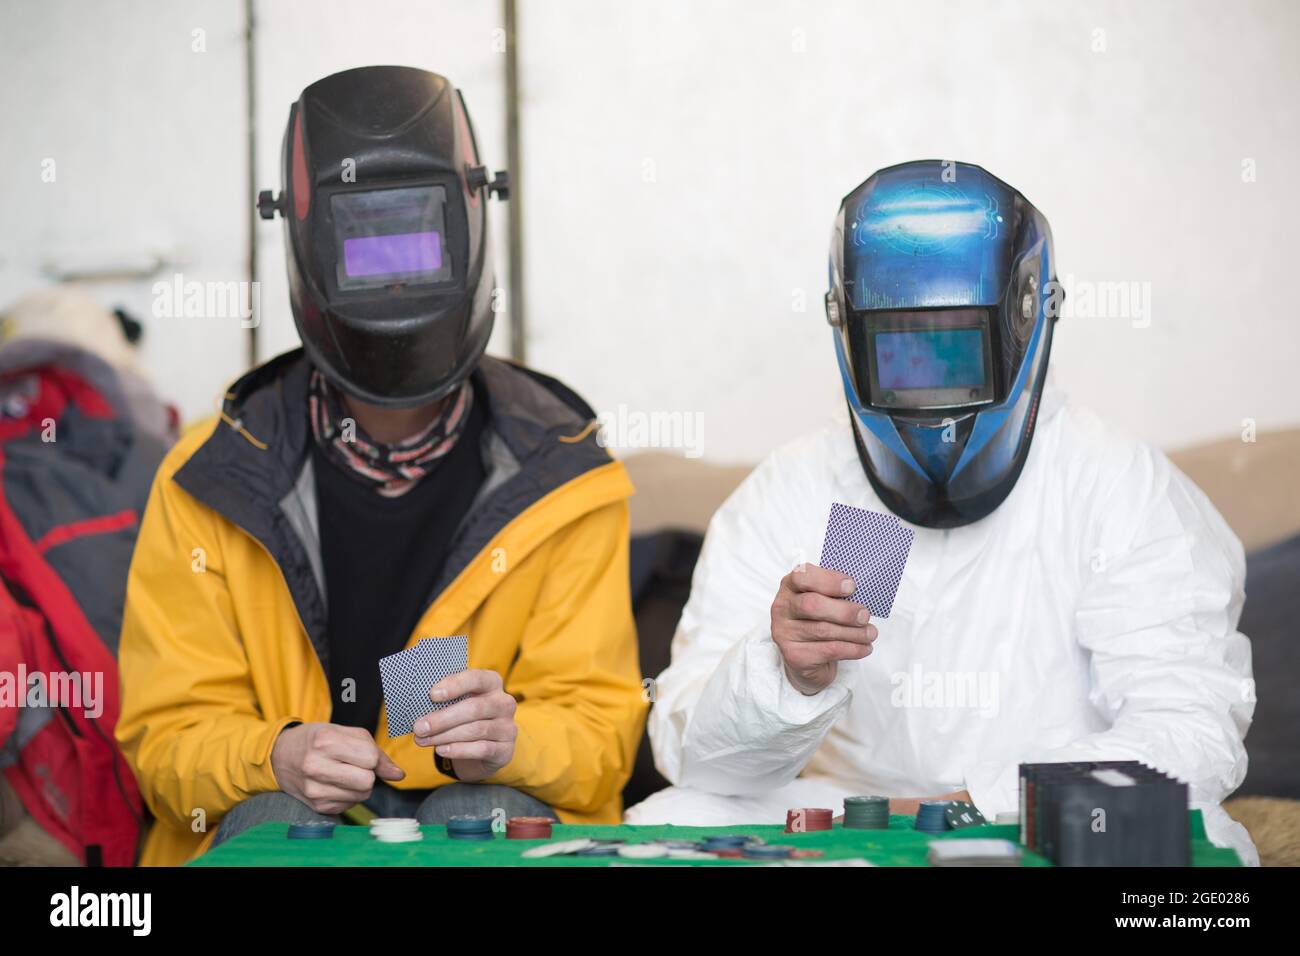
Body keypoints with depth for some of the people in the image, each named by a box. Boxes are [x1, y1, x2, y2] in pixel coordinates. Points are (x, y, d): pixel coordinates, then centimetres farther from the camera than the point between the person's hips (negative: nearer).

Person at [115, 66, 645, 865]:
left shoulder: (559, 477, 0)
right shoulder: (212, 479, 0)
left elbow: (596, 727, 0)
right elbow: (171, 730, 1)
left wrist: (508, 739, -25)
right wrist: (278, 756, -22)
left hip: (497, 812, 1)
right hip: (272, 808, 0)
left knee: (486, 812, -32)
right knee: (275, 819, -33)